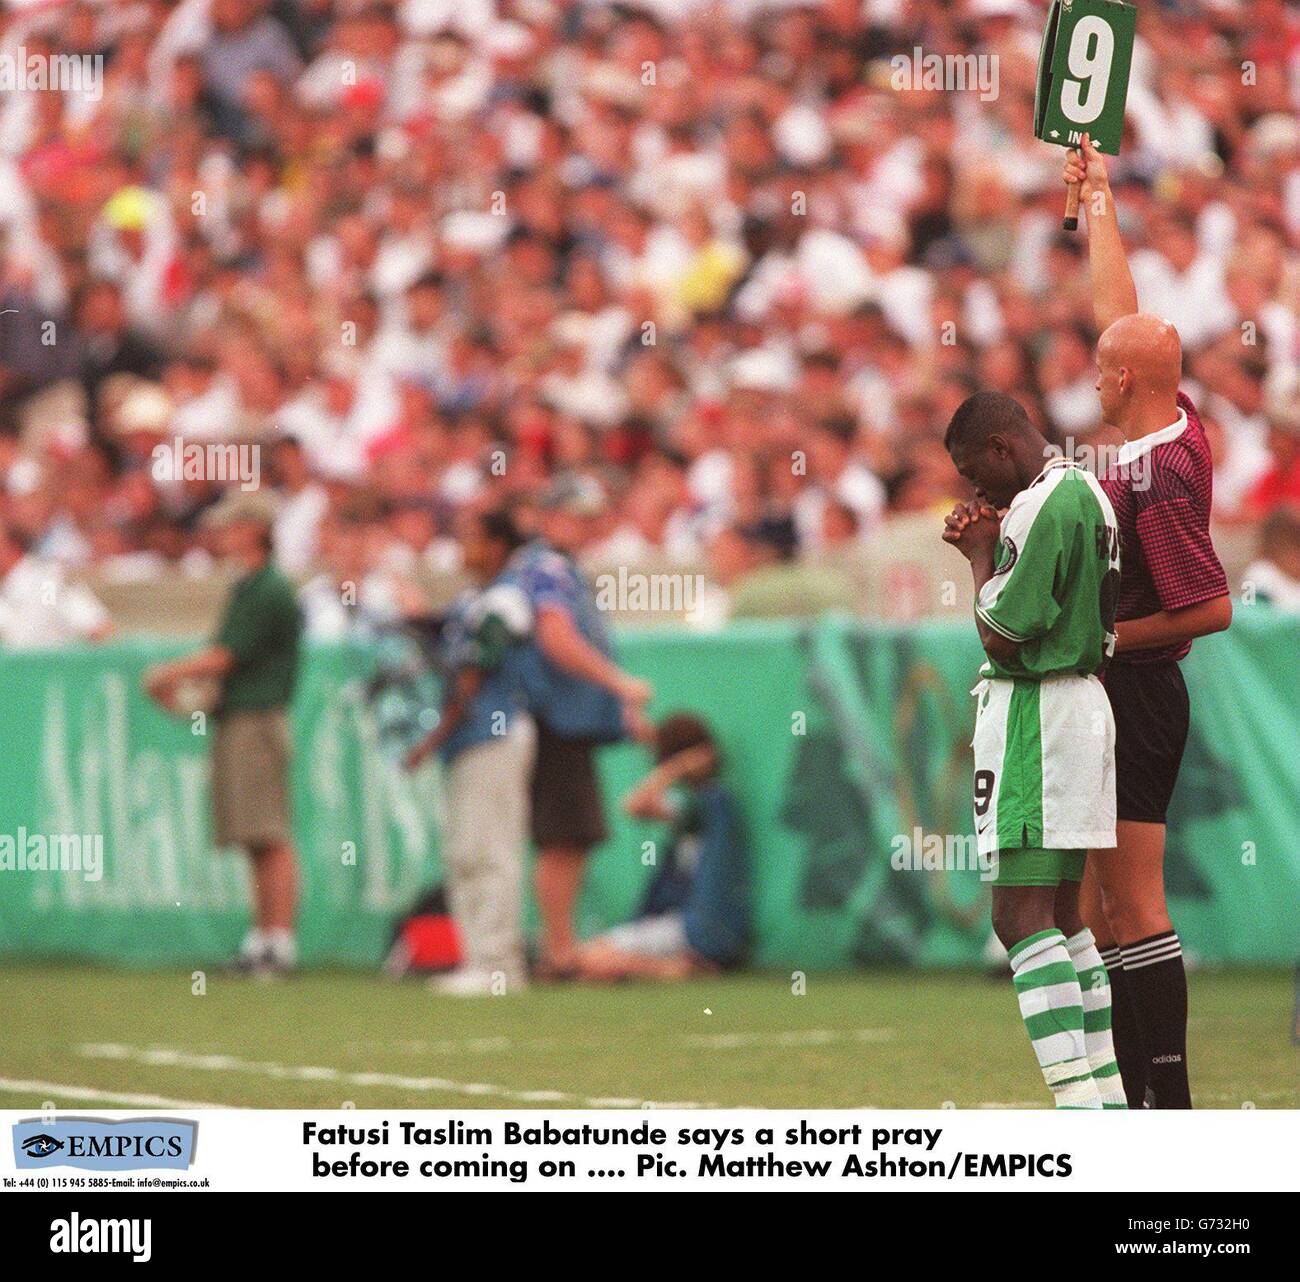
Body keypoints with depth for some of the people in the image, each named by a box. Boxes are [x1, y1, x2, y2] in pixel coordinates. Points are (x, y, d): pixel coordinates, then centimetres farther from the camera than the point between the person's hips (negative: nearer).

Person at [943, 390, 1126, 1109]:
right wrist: (986, 549, 13)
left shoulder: (1045, 506, -16)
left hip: (1036, 714, -11)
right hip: (1081, 705, 11)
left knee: (1022, 915, -14)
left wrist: (981, 557, -3)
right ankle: (1110, 1099, 15)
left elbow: (1004, 637, -17)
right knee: (1059, 914, 15)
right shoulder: (1085, 492, 16)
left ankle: (1078, 1106, -23)